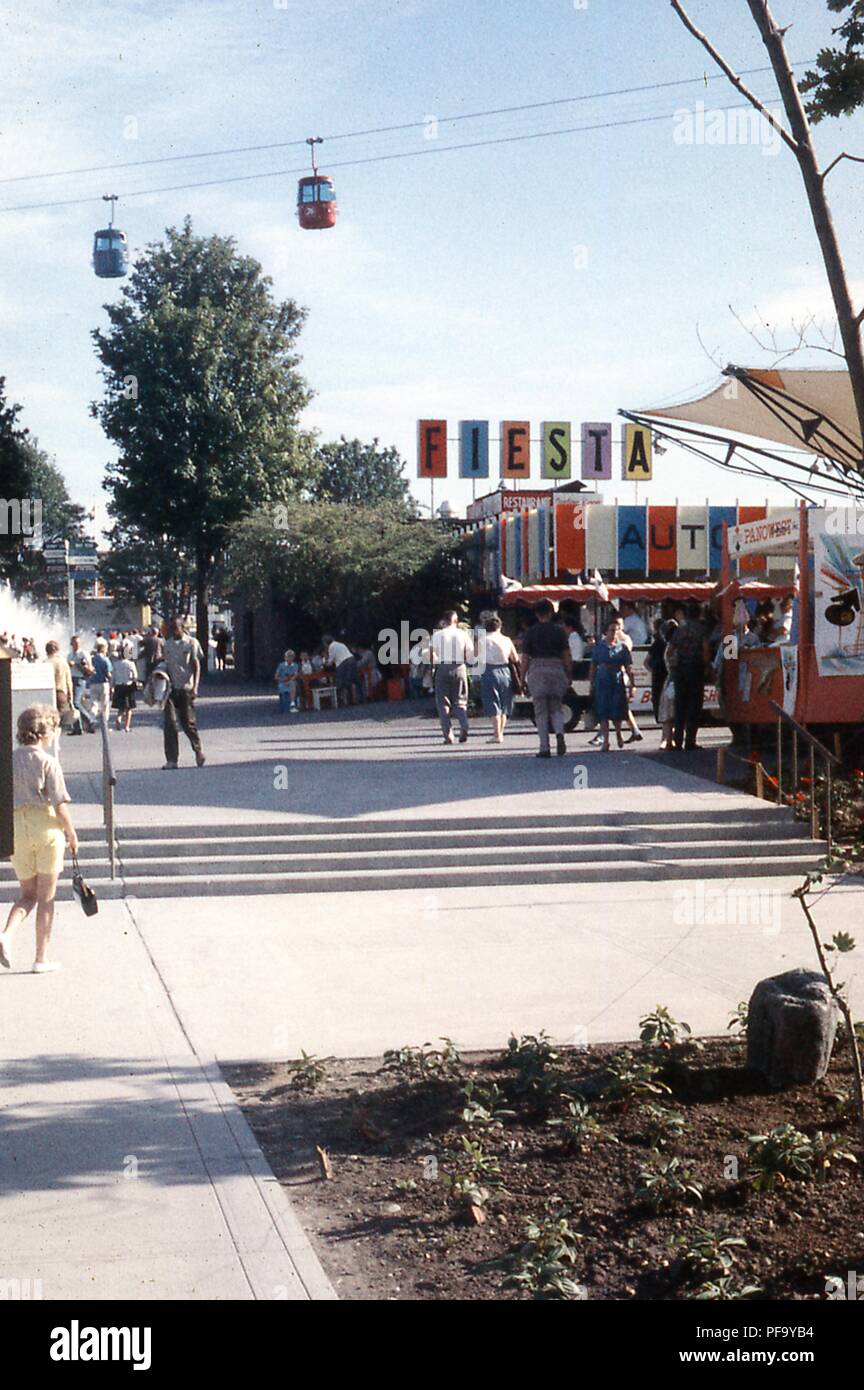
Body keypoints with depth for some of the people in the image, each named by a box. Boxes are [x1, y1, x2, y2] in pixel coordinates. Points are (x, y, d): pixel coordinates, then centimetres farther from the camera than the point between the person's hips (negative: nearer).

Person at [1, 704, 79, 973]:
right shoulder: (48, 762, -9)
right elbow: (60, 804, -12)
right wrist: (71, 833, 1)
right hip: (46, 827, -4)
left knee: (27, 895, 16)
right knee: (46, 897, 7)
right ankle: (42, 959, 10)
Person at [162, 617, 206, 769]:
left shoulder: (191, 643, 0)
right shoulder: (166, 644, 12)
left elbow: (196, 665, -3)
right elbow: (164, 665, 18)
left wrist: (194, 687, -14)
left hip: (185, 688, -3)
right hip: (170, 688, 3)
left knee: (188, 722, 0)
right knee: (169, 723, -7)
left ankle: (198, 751, 25)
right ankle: (171, 759, -5)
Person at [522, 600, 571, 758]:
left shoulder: (531, 632, 0)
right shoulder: (559, 630, 2)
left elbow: (525, 657, 0)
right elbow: (567, 656, 2)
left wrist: (523, 678, 6)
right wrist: (569, 676, 10)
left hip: (537, 669, -1)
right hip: (556, 668, 1)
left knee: (541, 711, 4)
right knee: (556, 708, 14)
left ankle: (544, 748, 1)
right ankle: (559, 733, -15)